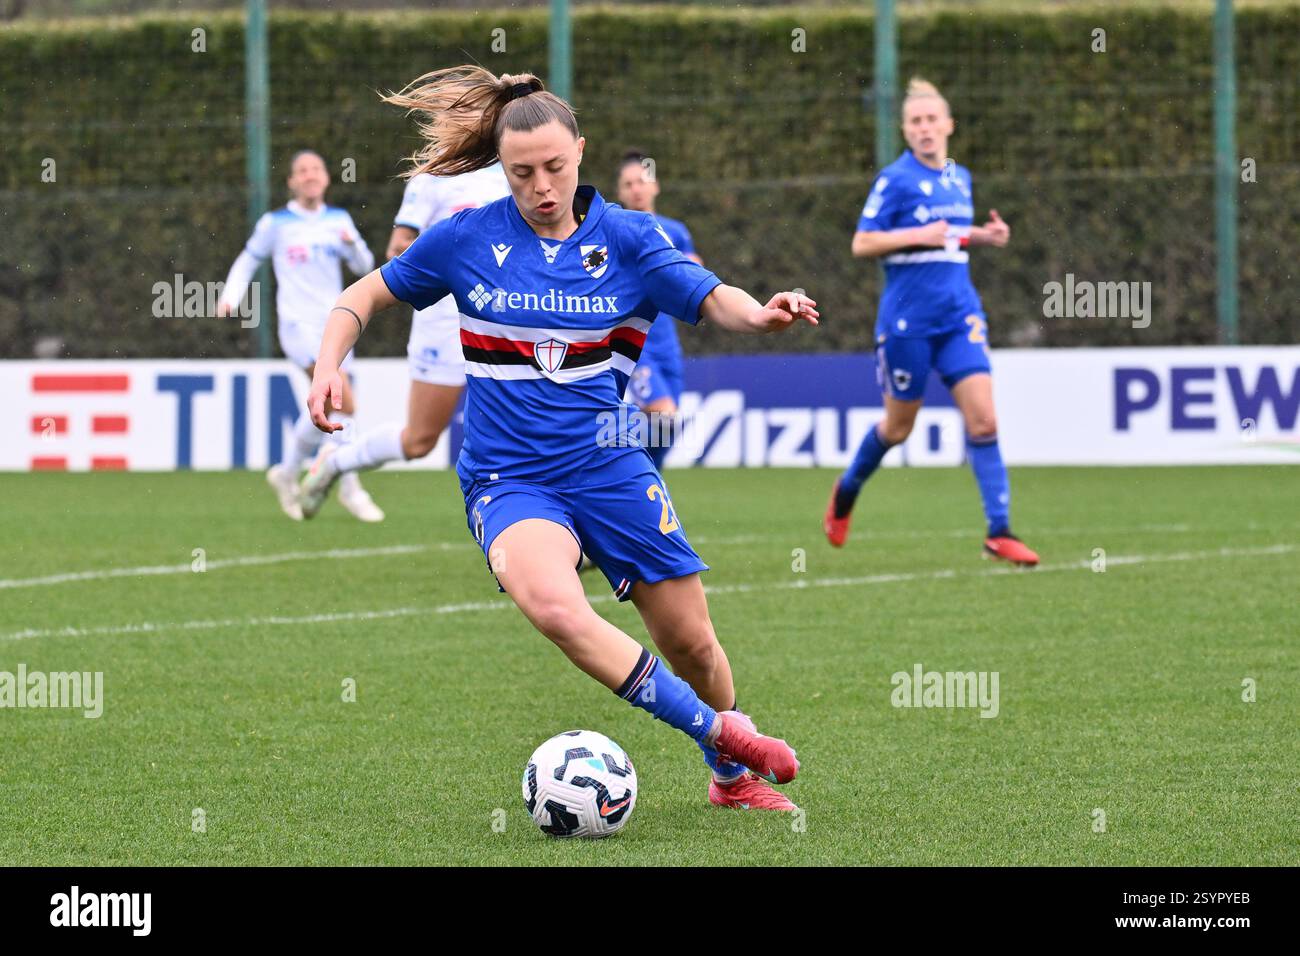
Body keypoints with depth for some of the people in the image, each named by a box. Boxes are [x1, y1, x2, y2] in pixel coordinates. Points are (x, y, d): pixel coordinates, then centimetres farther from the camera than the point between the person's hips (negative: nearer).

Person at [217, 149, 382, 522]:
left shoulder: (338, 220, 11)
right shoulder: (276, 223, 1)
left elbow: (364, 266, 12)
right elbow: (248, 261, 12)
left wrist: (353, 243, -8)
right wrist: (231, 297, -2)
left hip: (334, 324, 5)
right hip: (298, 324, -5)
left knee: (325, 409, 11)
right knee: (343, 400, -20)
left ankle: (287, 474, 32)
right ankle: (350, 488, -13)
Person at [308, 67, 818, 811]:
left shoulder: (629, 238, 0)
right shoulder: (468, 238, -1)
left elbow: (713, 300, -10)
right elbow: (364, 297, 9)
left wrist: (761, 312, -33)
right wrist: (329, 366, -9)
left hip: (611, 470, 2)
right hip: (509, 479, -2)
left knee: (692, 642, 5)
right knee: (553, 603, -33)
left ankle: (733, 776, 35)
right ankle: (717, 731, -19)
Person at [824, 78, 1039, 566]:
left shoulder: (960, 178, 11)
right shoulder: (895, 179, -7)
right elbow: (862, 243, -9)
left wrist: (983, 234, 7)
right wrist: (919, 235, -20)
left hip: (959, 314, 4)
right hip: (907, 319, -4)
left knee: (983, 419, -9)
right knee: (898, 426, 8)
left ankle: (999, 532, -8)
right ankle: (847, 490, 38)